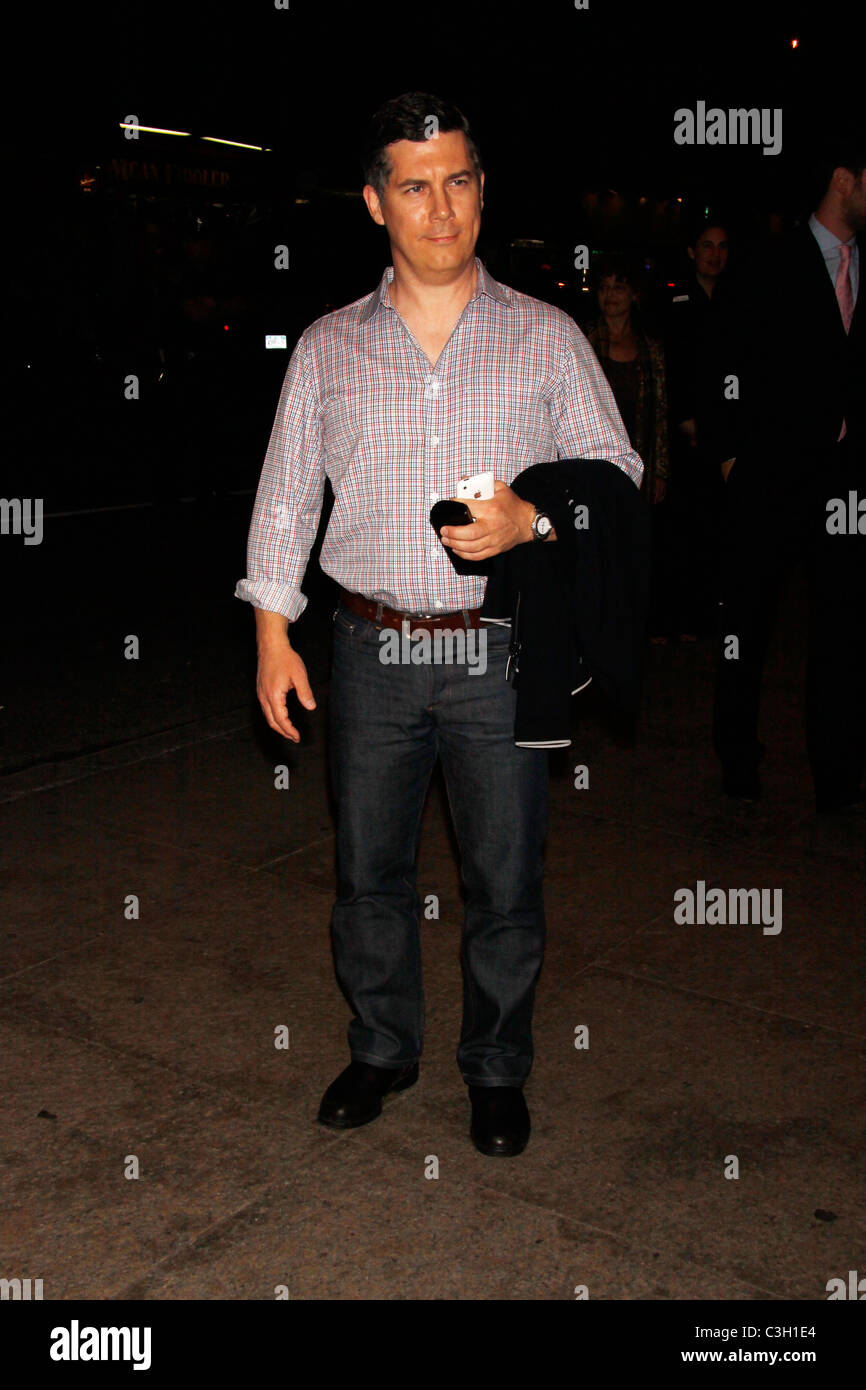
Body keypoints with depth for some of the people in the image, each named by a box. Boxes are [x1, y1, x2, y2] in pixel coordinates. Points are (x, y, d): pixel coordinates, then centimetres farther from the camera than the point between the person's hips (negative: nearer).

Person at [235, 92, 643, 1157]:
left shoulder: (546, 337, 3)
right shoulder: (326, 348, 7)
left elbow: (617, 474, 4)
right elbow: (285, 492, 10)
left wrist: (531, 519, -16)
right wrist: (273, 629, 4)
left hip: (501, 653, -1)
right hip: (371, 650, 2)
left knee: (505, 881, 6)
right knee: (367, 871, 12)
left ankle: (496, 1069, 28)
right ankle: (381, 1050, 34)